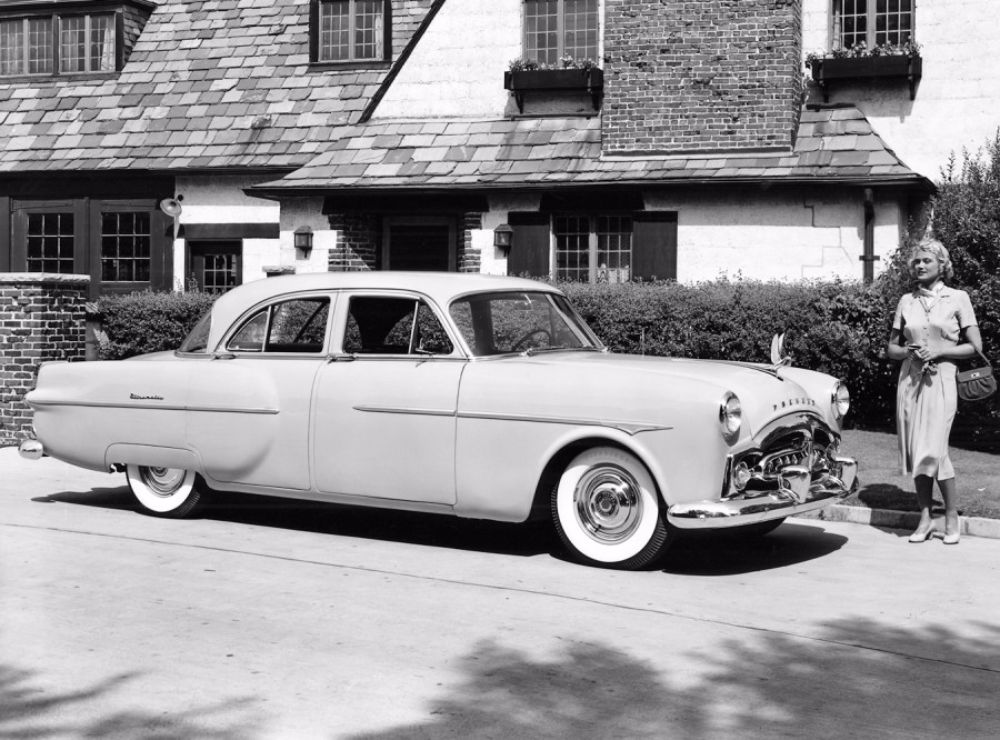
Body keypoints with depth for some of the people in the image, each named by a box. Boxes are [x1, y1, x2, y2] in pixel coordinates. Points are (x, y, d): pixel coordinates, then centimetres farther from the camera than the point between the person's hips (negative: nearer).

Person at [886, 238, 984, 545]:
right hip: (910, 379, 4)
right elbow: (892, 348, 16)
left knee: (933, 450, -13)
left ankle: (952, 515, 3)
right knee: (915, 451, 3)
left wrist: (939, 350, -10)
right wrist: (910, 351, -5)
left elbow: (975, 347, 1)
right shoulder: (906, 301, 11)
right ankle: (925, 517, 11)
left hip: (941, 381, -4)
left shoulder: (957, 298, 2)